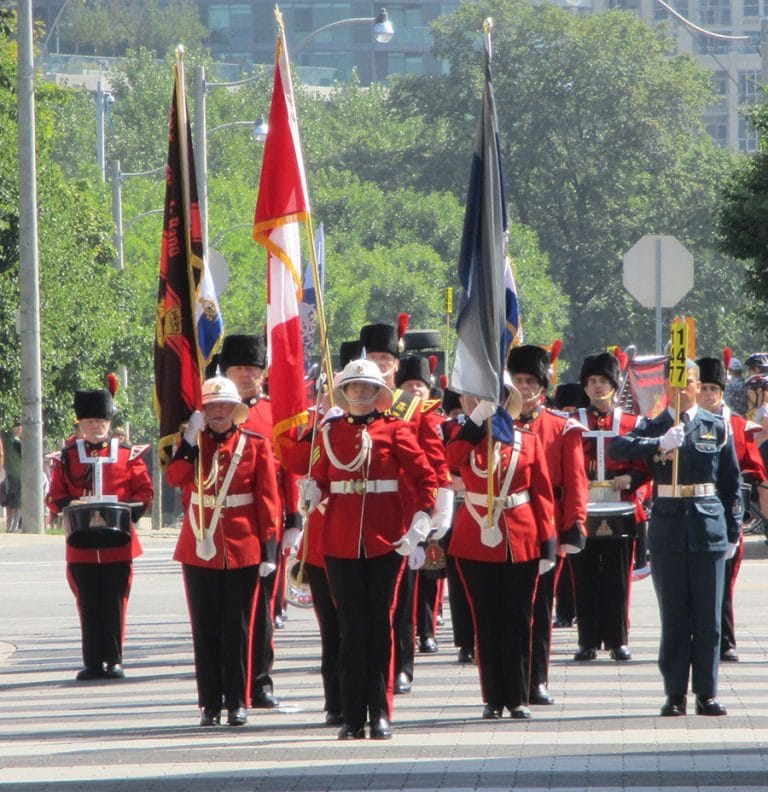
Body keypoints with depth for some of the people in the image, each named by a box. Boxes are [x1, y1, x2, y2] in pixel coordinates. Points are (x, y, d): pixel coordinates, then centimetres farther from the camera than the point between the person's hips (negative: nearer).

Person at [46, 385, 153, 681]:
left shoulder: (128, 454, 5)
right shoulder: (67, 456, 7)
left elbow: (144, 492, 5)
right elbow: (54, 495, 8)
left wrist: (128, 509, -13)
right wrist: (68, 504, -14)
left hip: (118, 543, -1)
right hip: (82, 545, 1)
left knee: (115, 603, 0)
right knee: (88, 604, 2)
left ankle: (113, 661, 6)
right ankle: (93, 663, 7)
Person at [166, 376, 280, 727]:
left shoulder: (255, 445, 2)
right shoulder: (192, 444, 7)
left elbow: (268, 498, 0)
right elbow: (175, 477, -11)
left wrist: (269, 545, -5)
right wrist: (190, 441, -18)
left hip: (242, 550, -2)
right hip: (199, 549, 2)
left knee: (237, 628, 2)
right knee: (205, 629, 3)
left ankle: (238, 702, 8)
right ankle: (210, 704, 8)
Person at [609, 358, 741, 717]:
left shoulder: (717, 428, 6)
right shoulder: (652, 429, 5)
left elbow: (731, 483, 9)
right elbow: (617, 448, -13)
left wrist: (733, 532, 5)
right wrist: (660, 444, -25)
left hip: (709, 531, 0)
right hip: (667, 533, 0)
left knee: (708, 618, 2)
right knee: (673, 619, 2)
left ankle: (707, 694, 7)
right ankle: (675, 694, 6)